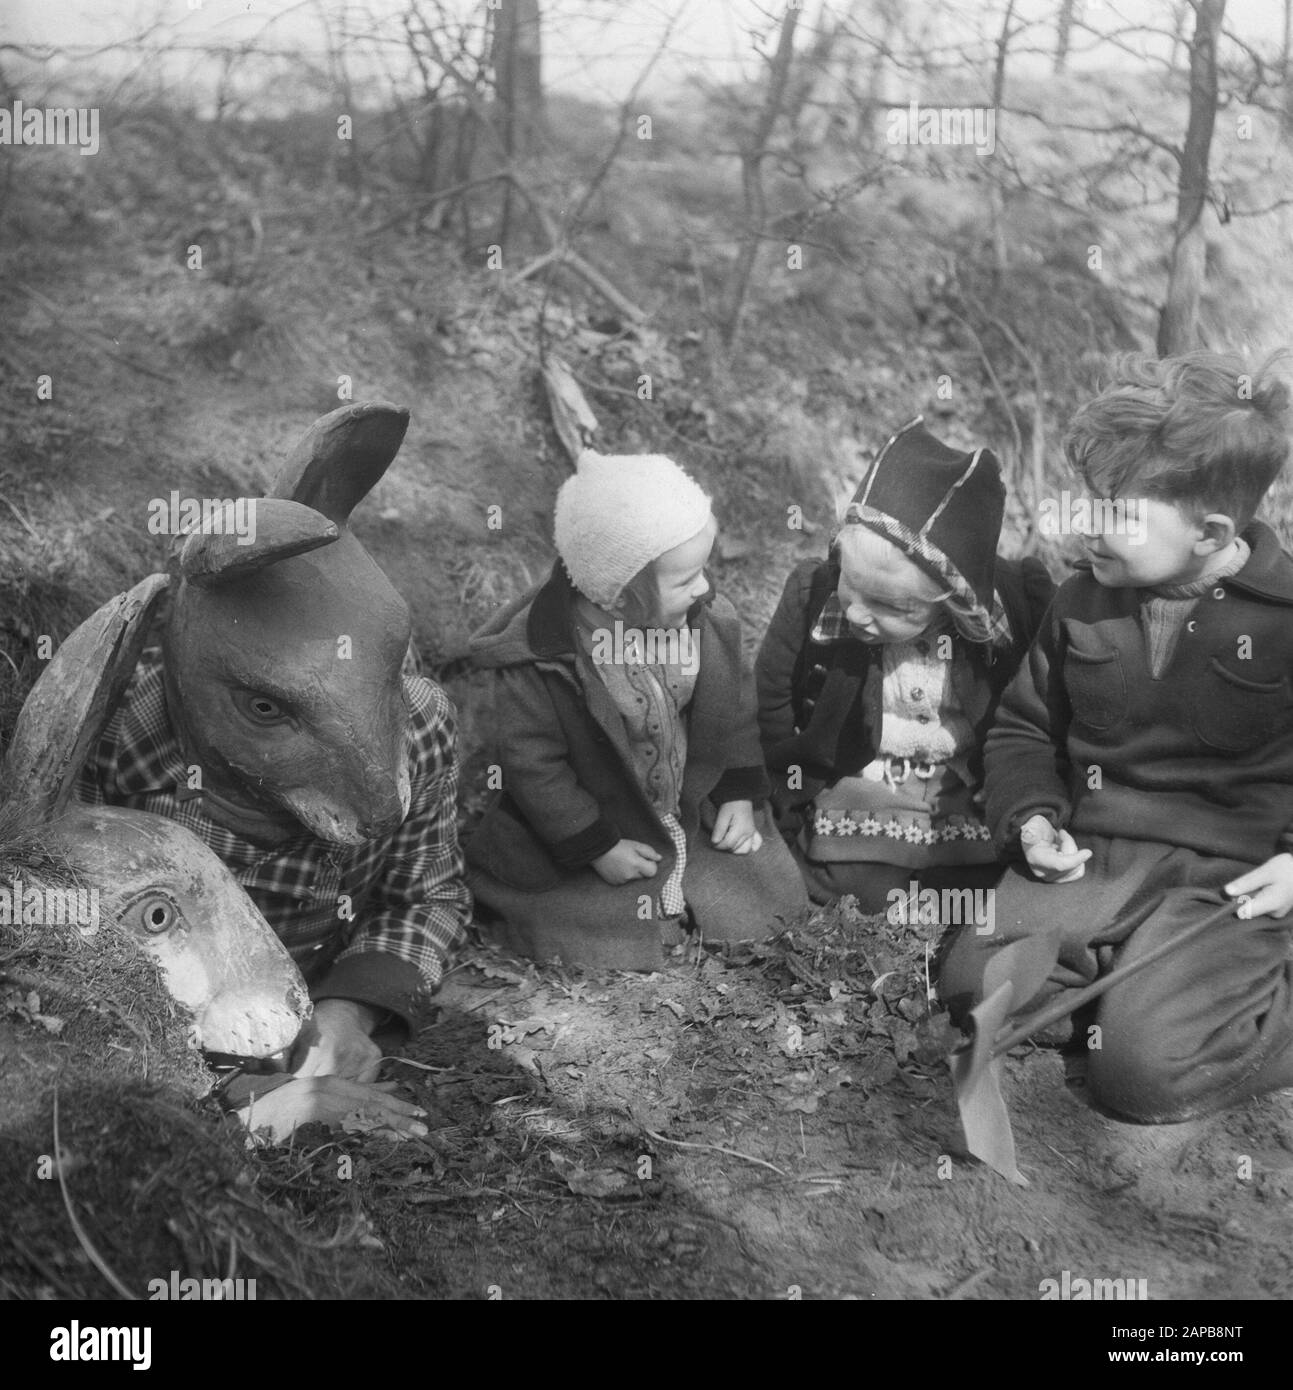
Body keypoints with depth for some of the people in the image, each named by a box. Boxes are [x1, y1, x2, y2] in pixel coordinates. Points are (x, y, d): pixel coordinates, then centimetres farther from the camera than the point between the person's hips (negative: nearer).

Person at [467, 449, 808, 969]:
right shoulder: (537, 655, -27)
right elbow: (533, 765, -20)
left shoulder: (710, 622, -11)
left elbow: (734, 712, 5)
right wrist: (596, 848, -18)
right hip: (586, 831, -5)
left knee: (765, 897, 5)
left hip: (697, 820, 5)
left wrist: (740, 795, -2)